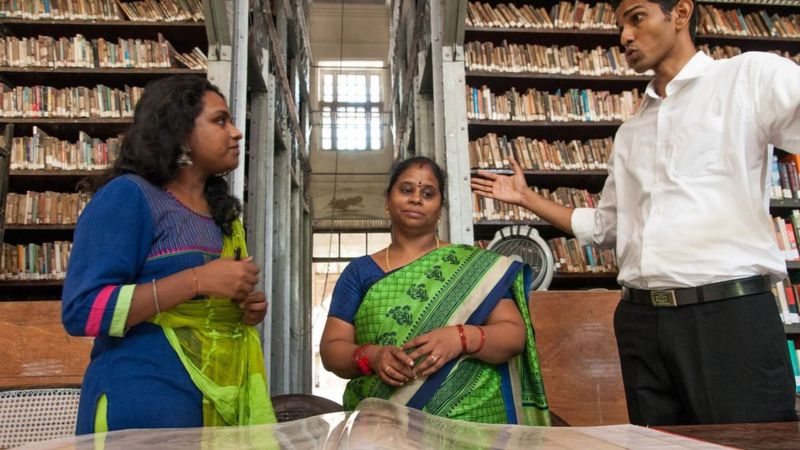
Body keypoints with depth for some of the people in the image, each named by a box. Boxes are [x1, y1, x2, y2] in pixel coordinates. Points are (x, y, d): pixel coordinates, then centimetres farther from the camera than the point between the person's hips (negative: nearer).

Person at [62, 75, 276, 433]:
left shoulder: (223, 213, 11)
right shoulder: (128, 195, -10)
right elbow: (82, 312, -18)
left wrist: (247, 309, 1)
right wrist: (197, 280, -23)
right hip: (144, 409, -7)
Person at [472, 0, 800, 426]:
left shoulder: (753, 76, 3)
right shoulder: (630, 134, 20)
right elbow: (605, 227, 25)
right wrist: (526, 198, 23)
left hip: (729, 311, -5)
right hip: (642, 320, 6)